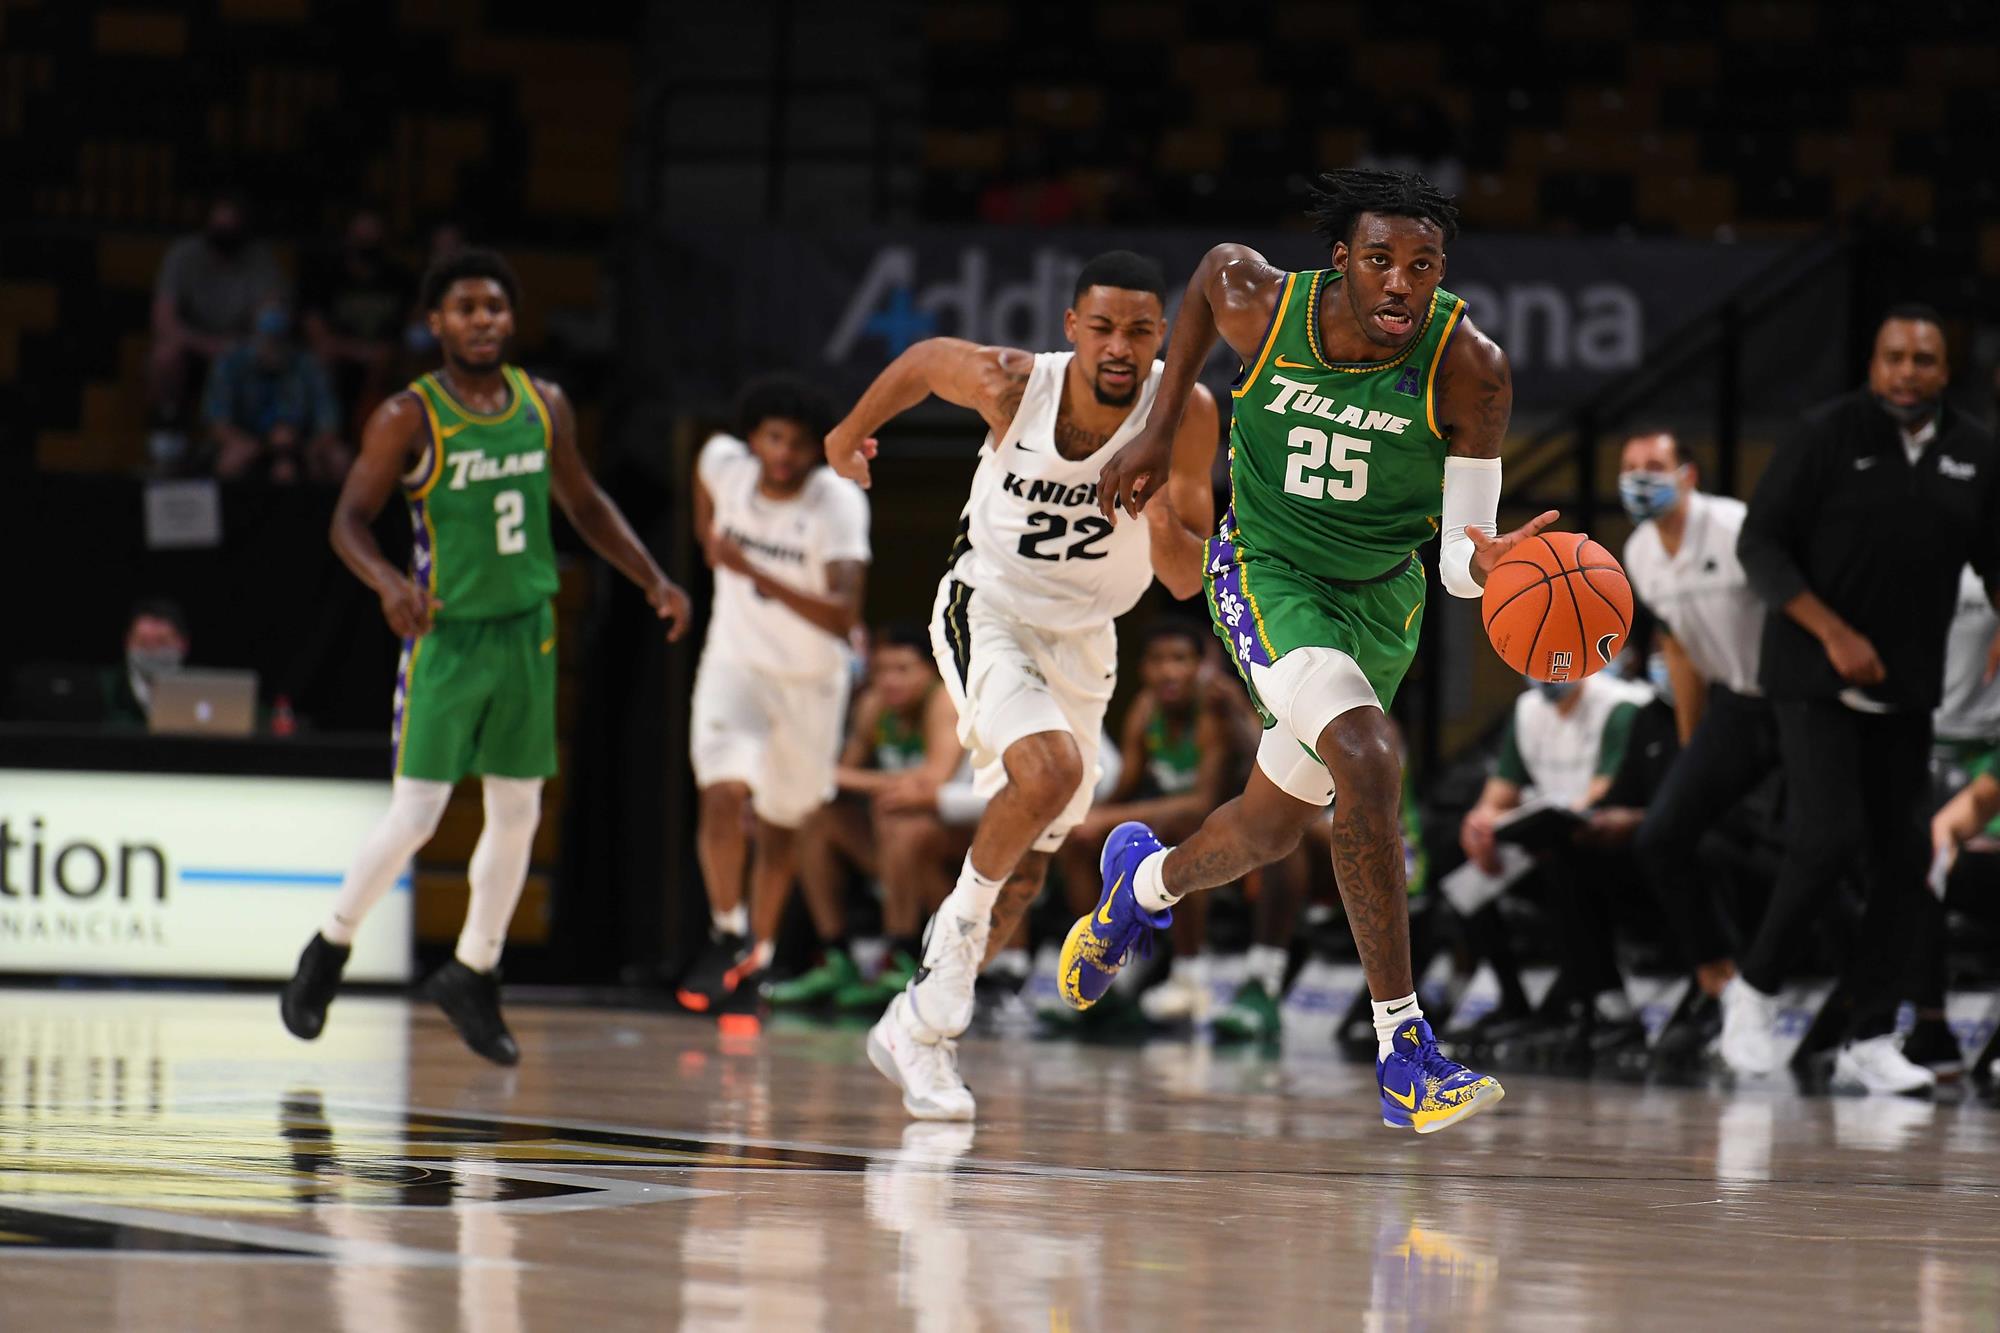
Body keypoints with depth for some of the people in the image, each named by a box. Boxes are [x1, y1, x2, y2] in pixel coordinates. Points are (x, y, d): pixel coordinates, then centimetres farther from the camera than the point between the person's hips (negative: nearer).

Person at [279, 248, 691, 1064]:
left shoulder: (544, 406, 5)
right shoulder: (409, 418, -11)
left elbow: (584, 504, 17)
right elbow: (349, 519, -12)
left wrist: (652, 579, 8)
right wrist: (387, 582, -31)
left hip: (527, 630, 5)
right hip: (445, 633, -5)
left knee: (518, 813, 8)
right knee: (414, 817, -9)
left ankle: (473, 974, 24)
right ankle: (329, 950, 13)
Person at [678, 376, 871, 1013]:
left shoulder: (838, 502, -26)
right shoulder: (724, 461, -16)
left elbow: (844, 617, -37)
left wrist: (755, 573, -44)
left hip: (811, 679, -1)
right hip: (735, 664, 1)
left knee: (782, 826, 14)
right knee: (724, 795, -21)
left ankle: (758, 953, 34)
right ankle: (728, 935, -3)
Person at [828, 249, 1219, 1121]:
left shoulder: (1183, 417, -21)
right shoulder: (1013, 384, -23)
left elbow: (1188, 581, -18)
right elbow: (925, 360, 1)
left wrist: (1164, 522, -40)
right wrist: (849, 432, 17)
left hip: (1081, 638, 3)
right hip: (988, 611, -3)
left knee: (1026, 869, 10)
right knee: (1050, 770, -31)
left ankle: (918, 1026, 28)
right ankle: (963, 916, -8)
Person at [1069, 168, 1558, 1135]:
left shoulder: (1468, 369, -23)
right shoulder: (1257, 304, -21)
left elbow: (1457, 560, -22)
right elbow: (1213, 268, 6)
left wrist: (1485, 563, -46)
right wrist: (1160, 430, 10)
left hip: (1382, 593, 3)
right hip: (1268, 573, -3)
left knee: (1273, 829, 17)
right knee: (1367, 764, -28)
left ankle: (1145, 880, 54)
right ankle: (1404, 1056, -24)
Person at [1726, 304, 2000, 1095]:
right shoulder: (1830, 435, -8)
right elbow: (1759, 544, -8)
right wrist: (1834, 633, -17)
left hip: (1908, 688, 5)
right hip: (1815, 679, -5)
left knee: (1902, 862, 2)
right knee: (1830, 839, -16)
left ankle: (1869, 1043, 9)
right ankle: (1754, 988, 6)